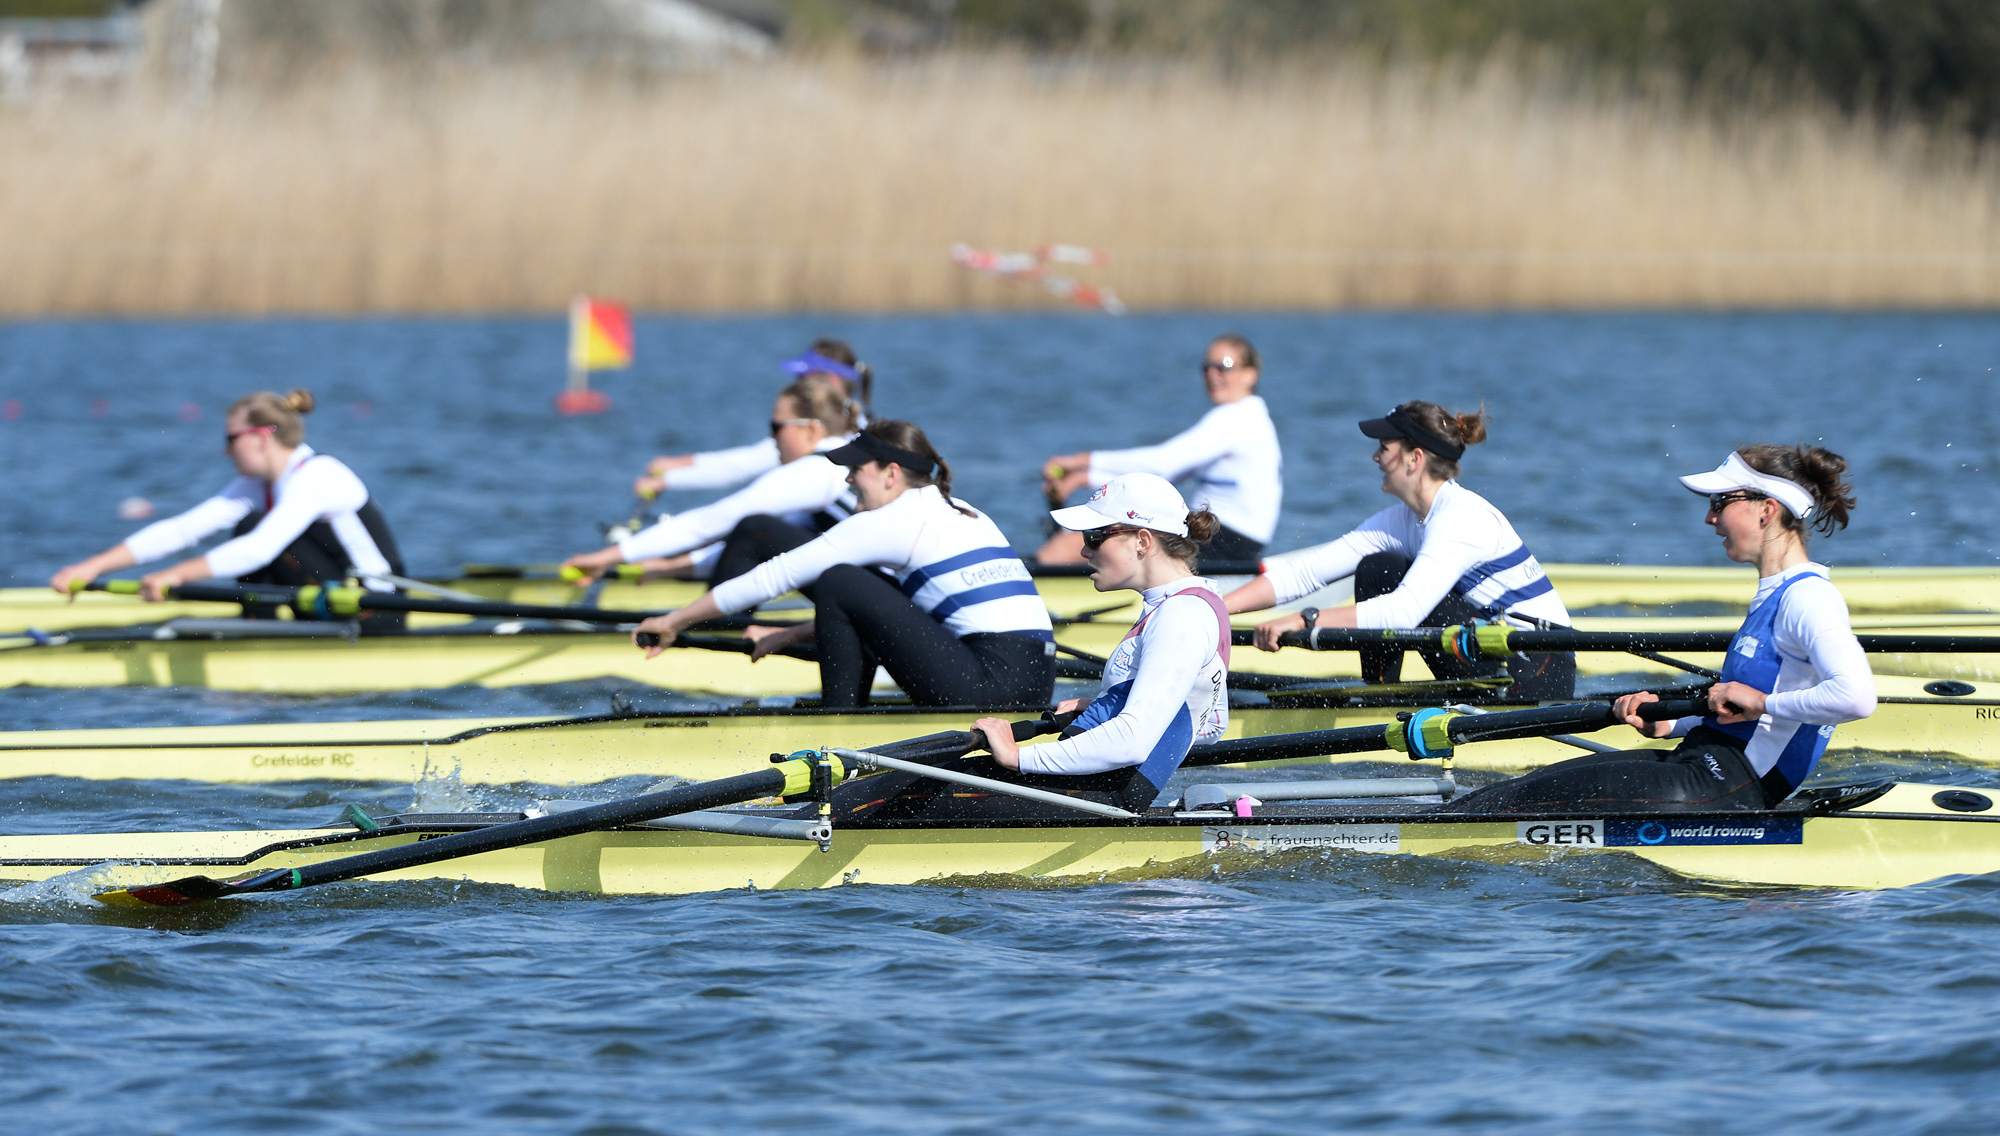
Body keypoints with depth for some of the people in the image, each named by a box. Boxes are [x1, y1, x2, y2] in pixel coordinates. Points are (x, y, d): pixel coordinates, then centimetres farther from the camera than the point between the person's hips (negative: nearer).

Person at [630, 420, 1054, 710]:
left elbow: (775, 575, 1)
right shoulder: (956, 513, 22)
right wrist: (790, 636, 35)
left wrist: (676, 621, 9)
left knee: (836, 582, -3)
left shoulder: (889, 522, -4)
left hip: (990, 686, -9)